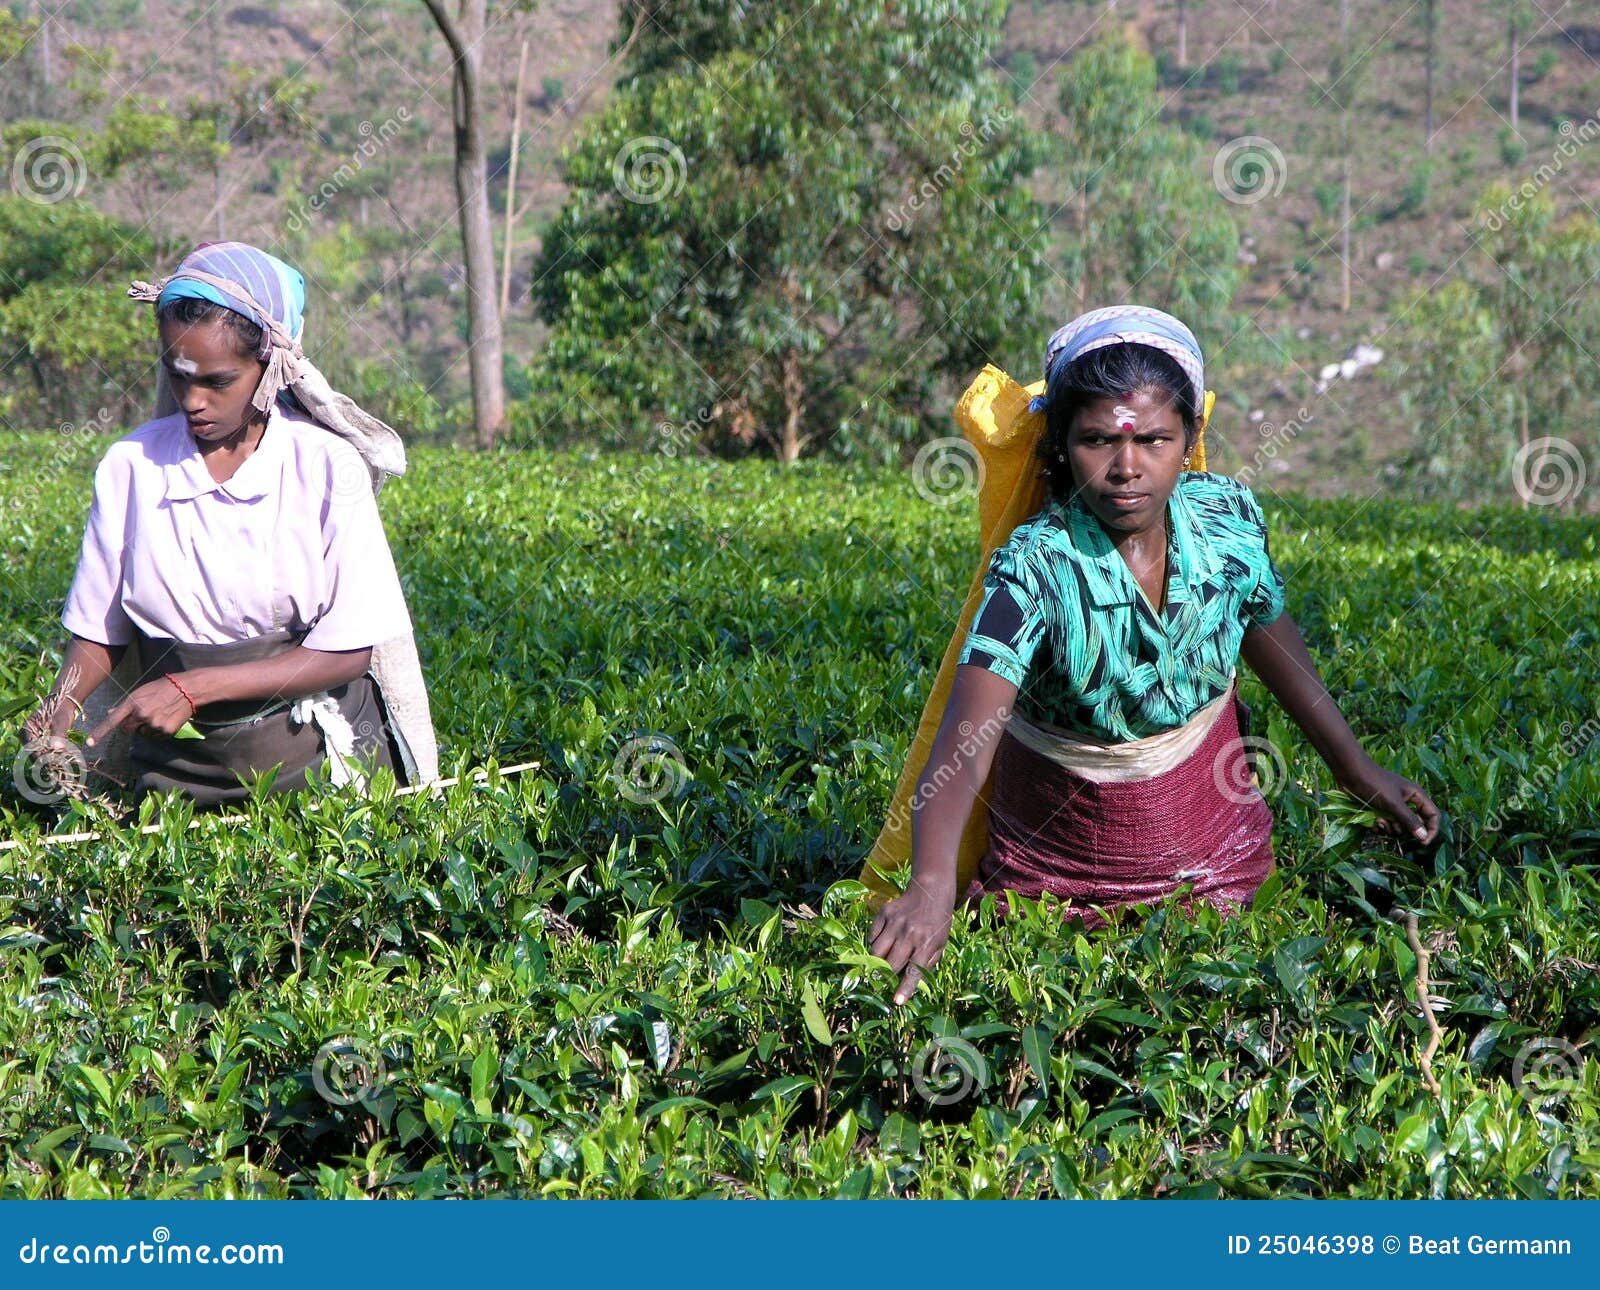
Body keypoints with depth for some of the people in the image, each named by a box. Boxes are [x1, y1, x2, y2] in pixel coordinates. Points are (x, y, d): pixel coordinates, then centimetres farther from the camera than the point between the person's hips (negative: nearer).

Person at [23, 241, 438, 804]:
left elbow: (347, 649, -9)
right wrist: (65, 700, -14)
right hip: (175, 766, 2)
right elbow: (99, 630, 7)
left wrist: (192, 688, -16)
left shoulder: (328, 467, -7)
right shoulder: (129, 467, -1)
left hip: (314, 752, -2)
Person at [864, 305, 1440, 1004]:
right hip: (1061, 835, -3)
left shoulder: (1229, 518, -18)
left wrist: (1354, 766, 10)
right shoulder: (1035, 565, -31)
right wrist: (931, 886, -61)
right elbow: (966, 739, -44)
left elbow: (1267, 630, 4)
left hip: (1205, 808, 3)